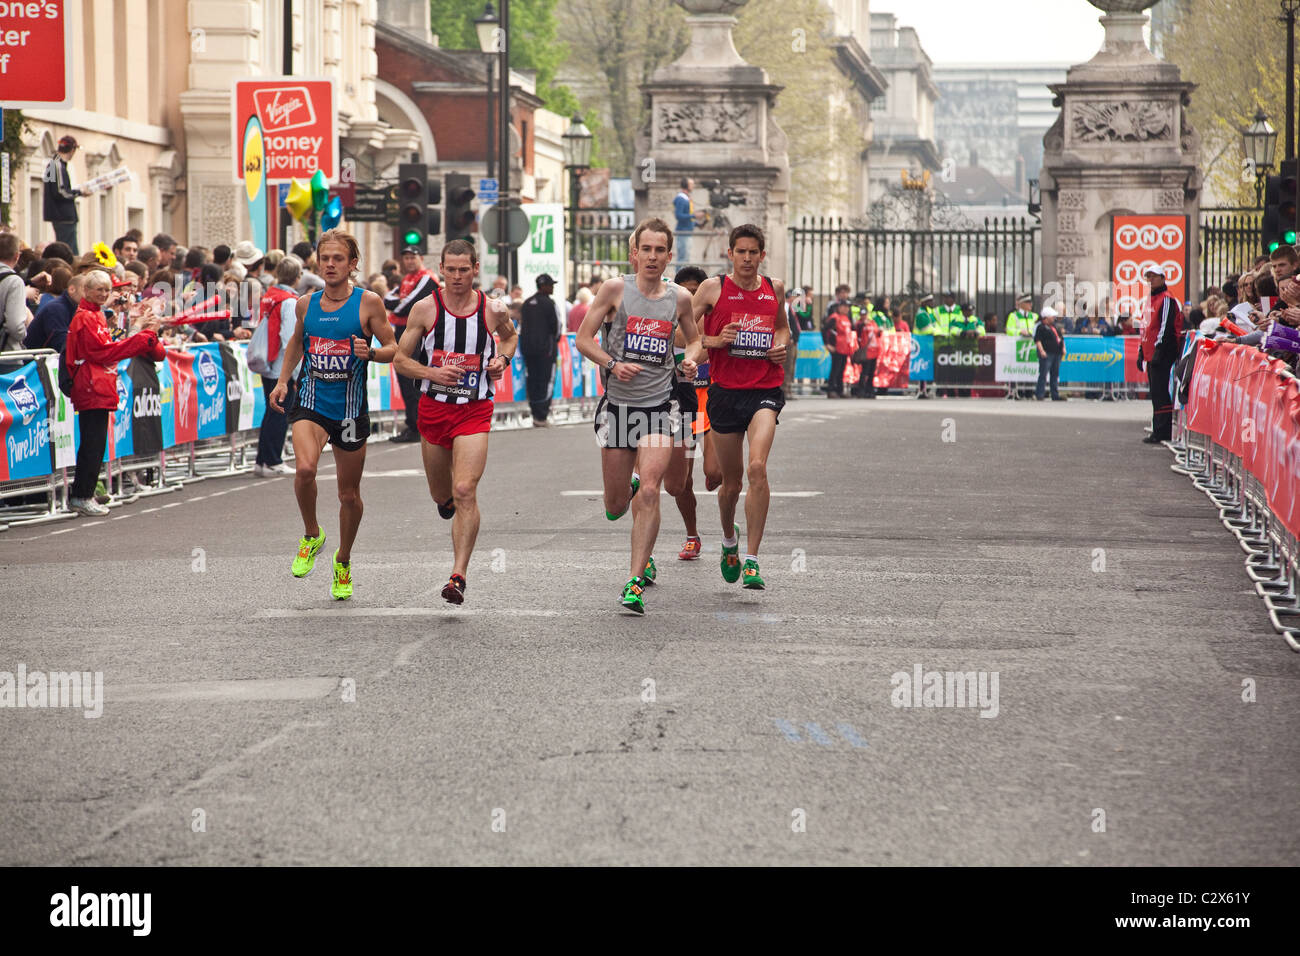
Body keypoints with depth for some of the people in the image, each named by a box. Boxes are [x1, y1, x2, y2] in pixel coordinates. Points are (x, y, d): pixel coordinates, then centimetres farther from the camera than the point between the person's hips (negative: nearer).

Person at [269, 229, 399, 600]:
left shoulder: (369, 303, -6)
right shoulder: (306, 304, 4)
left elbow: (393, 347, -1)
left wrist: (371, 353, -21)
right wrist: (282, 381, 11)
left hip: (350, 408, -1)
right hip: (310, 402, 1)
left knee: (349, 495, 9)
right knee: (304, 468, -27)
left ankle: (343, 561, 34)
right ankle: (311, 535, 0)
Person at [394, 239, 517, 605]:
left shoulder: (494, 310, -3)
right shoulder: (425, 309, -5)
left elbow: (510, 336, 21)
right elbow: (400, 360, 1)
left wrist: (502, 359, 0)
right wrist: (431, 372, -17)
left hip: (474, 411, -2)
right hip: (433, 408, 2)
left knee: (465, 492, -17)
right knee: (441, 494, 16)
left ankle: (458, 576, -16)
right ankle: (447, 498, 57)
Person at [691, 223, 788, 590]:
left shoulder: (775, 288, 9)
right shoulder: (714, 288, 0)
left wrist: (782, 345, 7)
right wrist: (713, 342, -14)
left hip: (765, 390, 0)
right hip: (725, 391, 0)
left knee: (757, 468, -22)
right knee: (731, 483, 10)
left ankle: (752, 560, -20)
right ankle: (729, 539, 43)